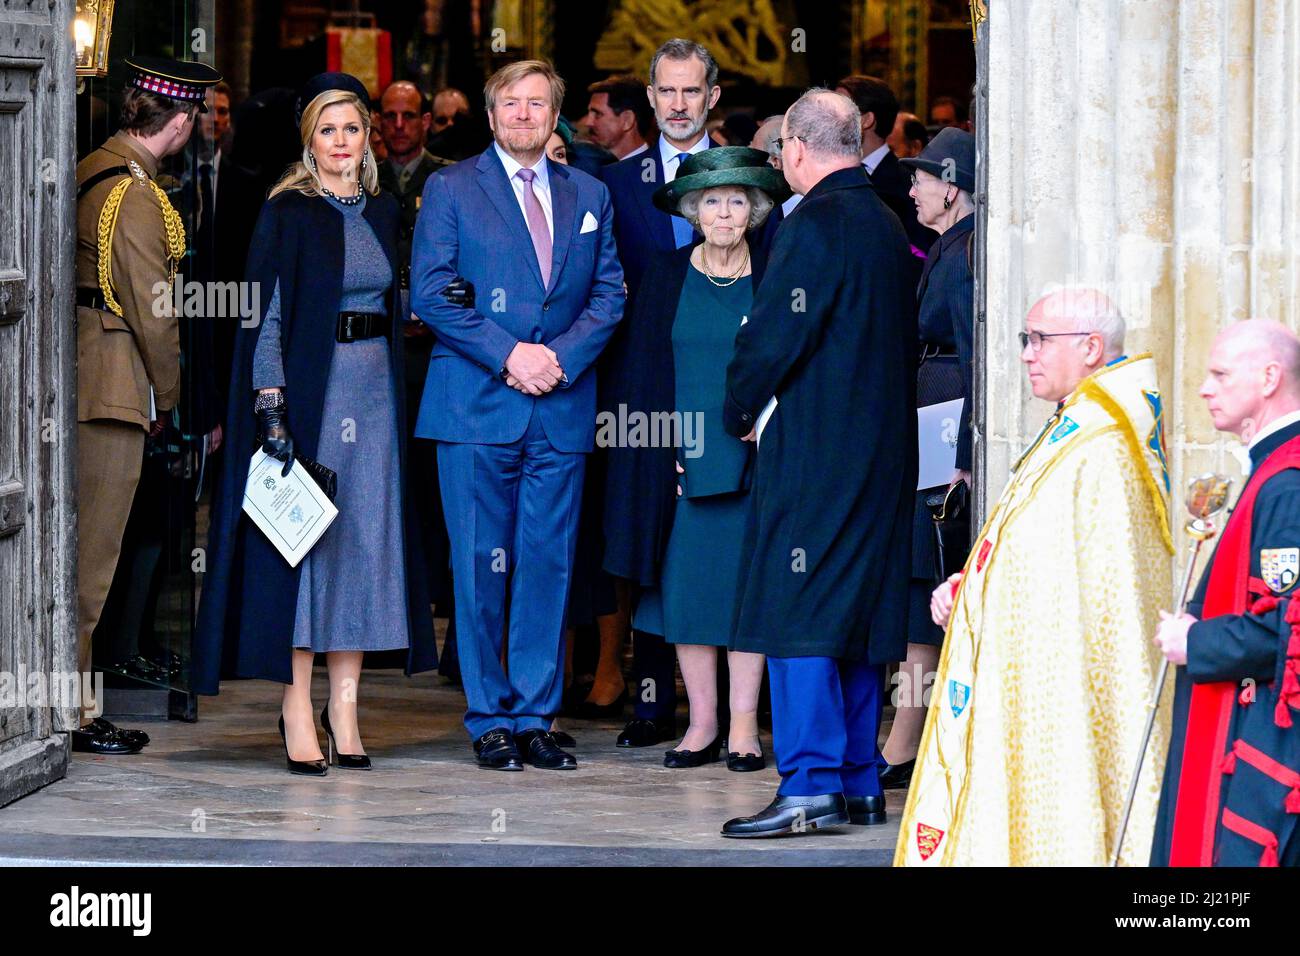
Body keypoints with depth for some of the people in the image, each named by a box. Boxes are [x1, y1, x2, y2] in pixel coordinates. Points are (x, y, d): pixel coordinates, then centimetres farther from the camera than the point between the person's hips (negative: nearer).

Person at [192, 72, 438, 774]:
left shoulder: (383, 212, 12)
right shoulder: (287, 214, -4)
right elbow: (266, 313, -9)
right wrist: (271, 405, -16)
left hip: (374, 391, 5)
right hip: (308, 387, -5)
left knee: (366, 539, 4)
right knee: (303, 539, -4)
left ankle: (343, 705, 8)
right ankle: (297, 709, -1)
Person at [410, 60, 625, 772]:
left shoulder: (589, 196, 14)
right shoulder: (449, 190, 4)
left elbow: (609, 293, 10)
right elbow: (429, 293, -4)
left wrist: (562, 355, -8)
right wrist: (508, 355, -12)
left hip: (563, 407, 3)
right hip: (476, 406, -3)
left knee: (549, 566, 3)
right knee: (480, 568, -1)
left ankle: (535, 716, 9)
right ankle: (490, 719, 6)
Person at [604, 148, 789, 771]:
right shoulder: (665, 279, 8)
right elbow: (648, 375, 8)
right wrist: (667, 453, -2)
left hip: (753, 458, -1)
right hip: (685, 459, 2)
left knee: (746, 588, -2)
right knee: (687, 588, 1)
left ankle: (743, 725, 4)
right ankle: (702, 723, 8)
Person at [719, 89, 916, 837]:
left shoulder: (816, 225, -14)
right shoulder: (887, 226, 12)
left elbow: (773, 336, -17)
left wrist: (742, 411, 0)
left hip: (814, 447, -9)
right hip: (883, 453, 9)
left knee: (799, 611, -8)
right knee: (860, 611, 12)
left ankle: (810, 785, -12)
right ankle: (860, 783, 15)